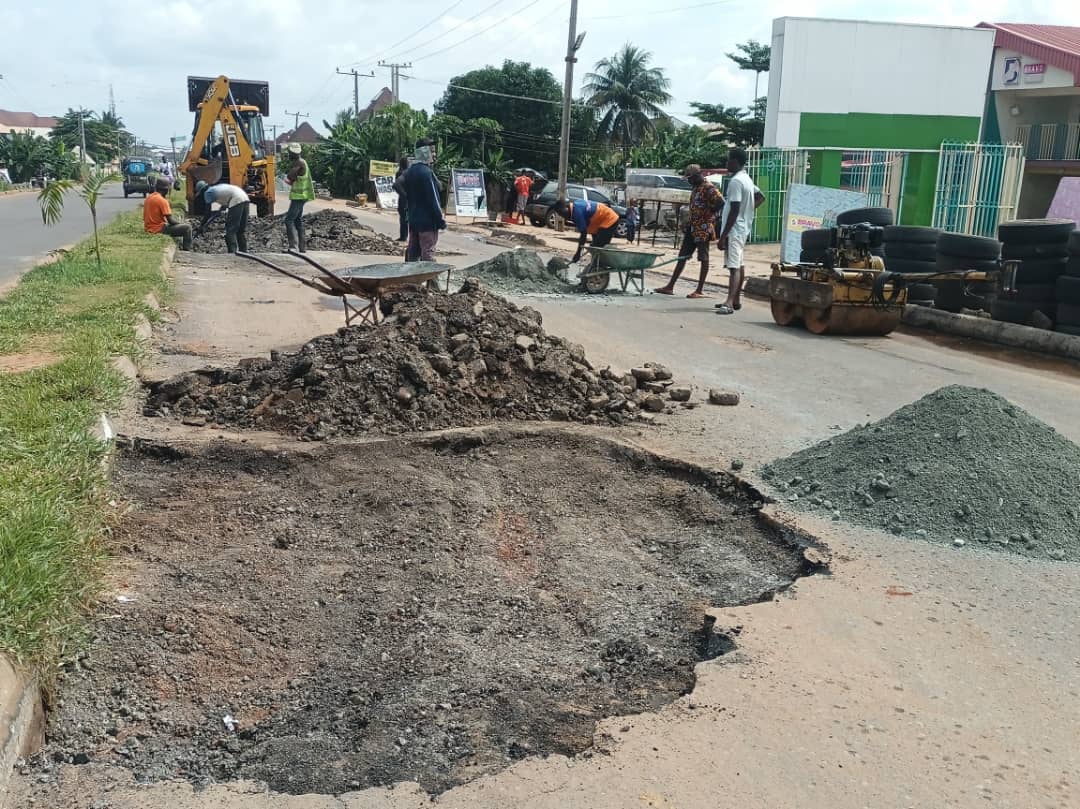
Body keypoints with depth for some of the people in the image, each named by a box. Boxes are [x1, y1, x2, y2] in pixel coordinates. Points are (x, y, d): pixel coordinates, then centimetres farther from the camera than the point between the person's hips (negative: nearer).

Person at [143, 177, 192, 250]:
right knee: (187, 227, -10)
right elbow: (171, 221, -19)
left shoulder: (149, 197, 11)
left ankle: (181, 247, 30)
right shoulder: (162, 200, -16)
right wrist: (181, 223, 0)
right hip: (158, 229, -10)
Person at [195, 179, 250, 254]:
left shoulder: (208, 193, 5)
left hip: (236, 200, -8)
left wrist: (201, 226, 11)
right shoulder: (217, 187, 28)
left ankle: (232, 253, -7)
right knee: (242, 230, 14)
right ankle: (244, 252, 17)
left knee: (230, 229, -2)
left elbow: (208, 213, 4)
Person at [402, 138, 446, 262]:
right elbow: (433, 199, -17)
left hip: (413, 220, 9)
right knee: (428, 253, -6)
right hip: (427, 221, -9)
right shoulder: (426, 172, -16)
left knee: (412, 252, 12)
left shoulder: (409, 171, 11)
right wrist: (441, 220, -12)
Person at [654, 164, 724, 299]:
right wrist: (687, 223, 16)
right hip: (691, 227, 9)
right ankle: (670, 287, 12)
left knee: (703, 258, -2)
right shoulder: (695, 188, 15)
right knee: (682, 256, 9)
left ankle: (700, 290, 3)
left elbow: (720, 201, -25)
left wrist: (710, 214, -13)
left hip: (703, 228, -9)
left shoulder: (708, 187, -13)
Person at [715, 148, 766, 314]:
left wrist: (723, 235, -21)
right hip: (743, 227, 11)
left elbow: (734, 210, -22)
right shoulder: (746, 179, 13)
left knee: (734, 266, -16)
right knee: (739, 265, 15)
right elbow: (761, 197, 26)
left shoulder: (735, 181, -17)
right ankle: (736, 300, 24)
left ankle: (729, 303, -23)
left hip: (734, 229, -11)